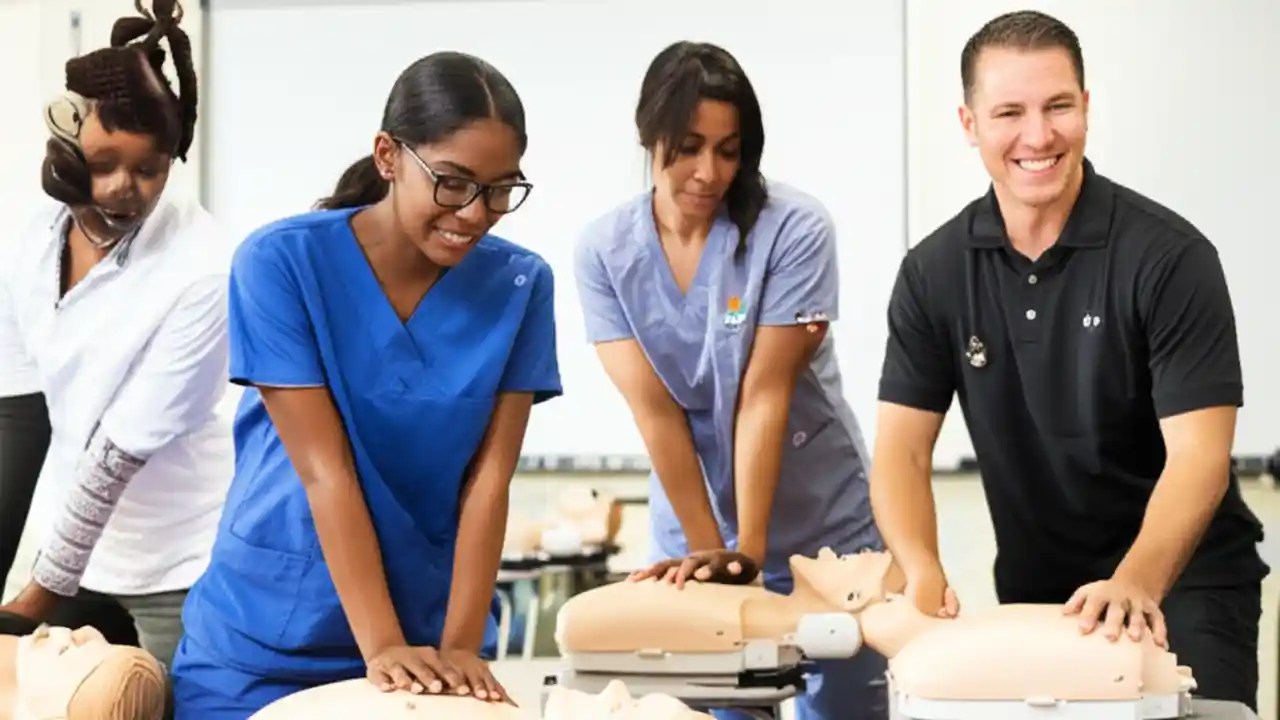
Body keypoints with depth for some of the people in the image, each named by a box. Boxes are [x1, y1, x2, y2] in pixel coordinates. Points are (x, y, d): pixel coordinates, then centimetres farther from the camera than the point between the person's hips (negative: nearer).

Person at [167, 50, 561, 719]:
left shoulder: (520, 285, -5)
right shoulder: (280, 262, -13)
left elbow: (488, 478, -7)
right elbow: (324, 470, -17)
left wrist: (459, 647, -14)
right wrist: (381, 647, -21)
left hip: (431, 632, 2)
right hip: (267, 639, -2)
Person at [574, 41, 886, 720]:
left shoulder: (795, 229, -14)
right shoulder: (604, 250, -7)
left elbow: (765, 397, -18)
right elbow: (655, 410, -11)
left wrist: (749, 549, -20)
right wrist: (709, 547, -14)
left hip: (823, 529, -1)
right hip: (691, 530, 2)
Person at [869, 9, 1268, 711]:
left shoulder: (1170, 256, -16)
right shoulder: (934, 271, -4)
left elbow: (1198, 456, -21)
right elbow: (902, 447, -6)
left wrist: (1136, 584, -39)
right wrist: (921, 570, -26)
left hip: (1182, 583, -3)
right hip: (1033, 590, 4)